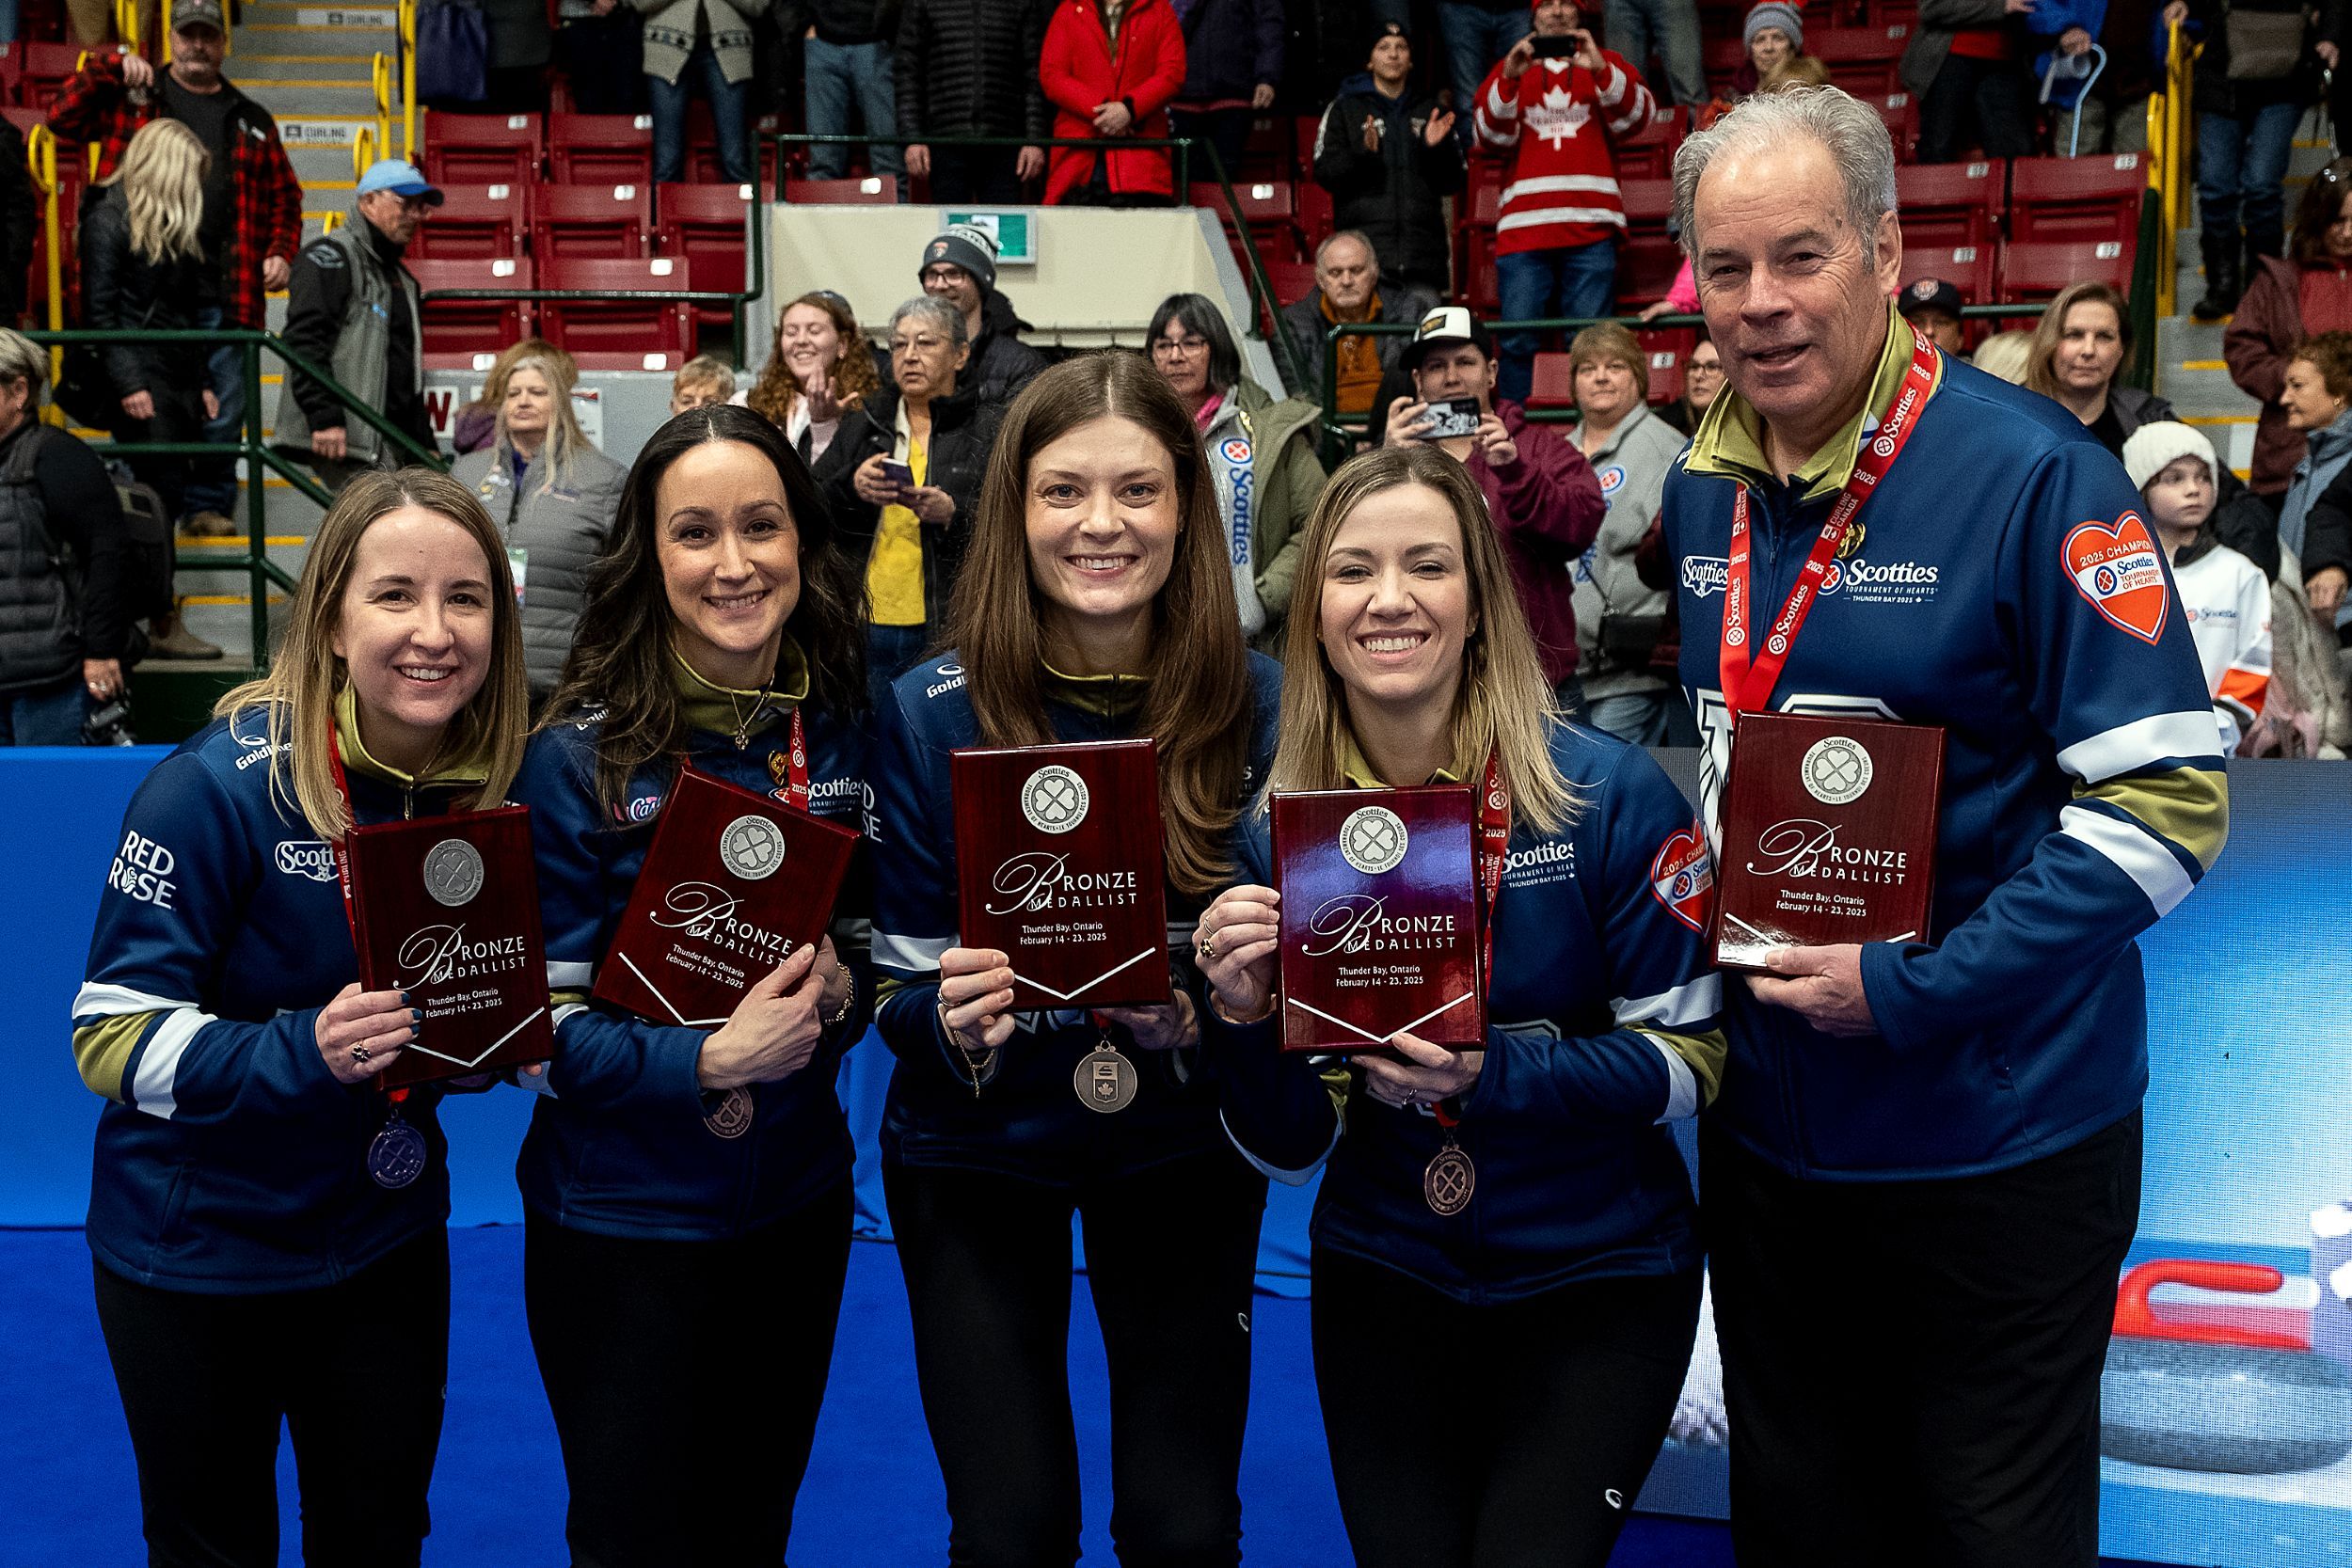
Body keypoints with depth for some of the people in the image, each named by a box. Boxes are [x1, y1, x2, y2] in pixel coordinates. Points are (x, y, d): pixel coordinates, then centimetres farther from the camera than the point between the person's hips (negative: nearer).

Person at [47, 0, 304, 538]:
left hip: (223, 288, 2)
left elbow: (285, 196, 19)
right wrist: (109, 67, -6)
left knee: (223, 405, 2)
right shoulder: (132, 97, 12)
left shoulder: (251, 120, 18)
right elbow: (64, 120, 2)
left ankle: (209, 504, 14)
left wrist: (282, 252, 4)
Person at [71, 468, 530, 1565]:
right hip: (198, 1252, -4)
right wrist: (300, 1052, -36)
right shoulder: (220, 784, -22)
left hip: (387, 1234, 4)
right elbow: (112, 1039, -20)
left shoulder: (494, 789, -6)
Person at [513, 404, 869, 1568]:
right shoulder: (577, 757, -14)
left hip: (799, 1206, 4)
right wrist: (710, 1061, -28)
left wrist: (842, 989, -13)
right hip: (620, 1219, -4)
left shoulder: (845, 736, -2)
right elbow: (533, 1029, -13)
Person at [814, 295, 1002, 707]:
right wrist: (850, 488, -11)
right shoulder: (862, 424, 15)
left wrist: (953, 514, -20)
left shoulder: (989, 430, 3)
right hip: (867, 627, 3)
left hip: (950, 630, -3)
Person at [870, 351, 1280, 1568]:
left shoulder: (1258, 705, -11)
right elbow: (896, 981, -8)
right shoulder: (931, 712, -13)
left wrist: (1200, 1021, -25)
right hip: (977, 1148, 0)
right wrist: (954, 1023, -29)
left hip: (1182, 1143, 1)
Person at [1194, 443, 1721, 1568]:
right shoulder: (1278, 830, -8)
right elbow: (1290, 1151, -4)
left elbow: (1690, 1060, -11)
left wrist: (1493, 1077, -26)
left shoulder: (1610, 793, -15)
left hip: (1599, 1276, -2)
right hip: (1382, 1280, 2)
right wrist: (1242, 1023, -24)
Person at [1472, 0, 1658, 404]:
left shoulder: (1606, 65, 18)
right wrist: (1508, 78, -12)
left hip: (1591, 226, 0)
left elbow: (1635, 117, -1)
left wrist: (1600, 70, -17)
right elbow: (1494, 135, 5)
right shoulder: (1510, 69, 20)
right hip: (1524, 227, 0)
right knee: (1517, 340, -7)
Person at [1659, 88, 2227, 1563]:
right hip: (1765, 1121, 6)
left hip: (1998, 1144, -5)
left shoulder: (2031, 473, -16)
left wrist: (1919, 989, -21)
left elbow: (2168, 797, -18)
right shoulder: (1700, 487, 3)